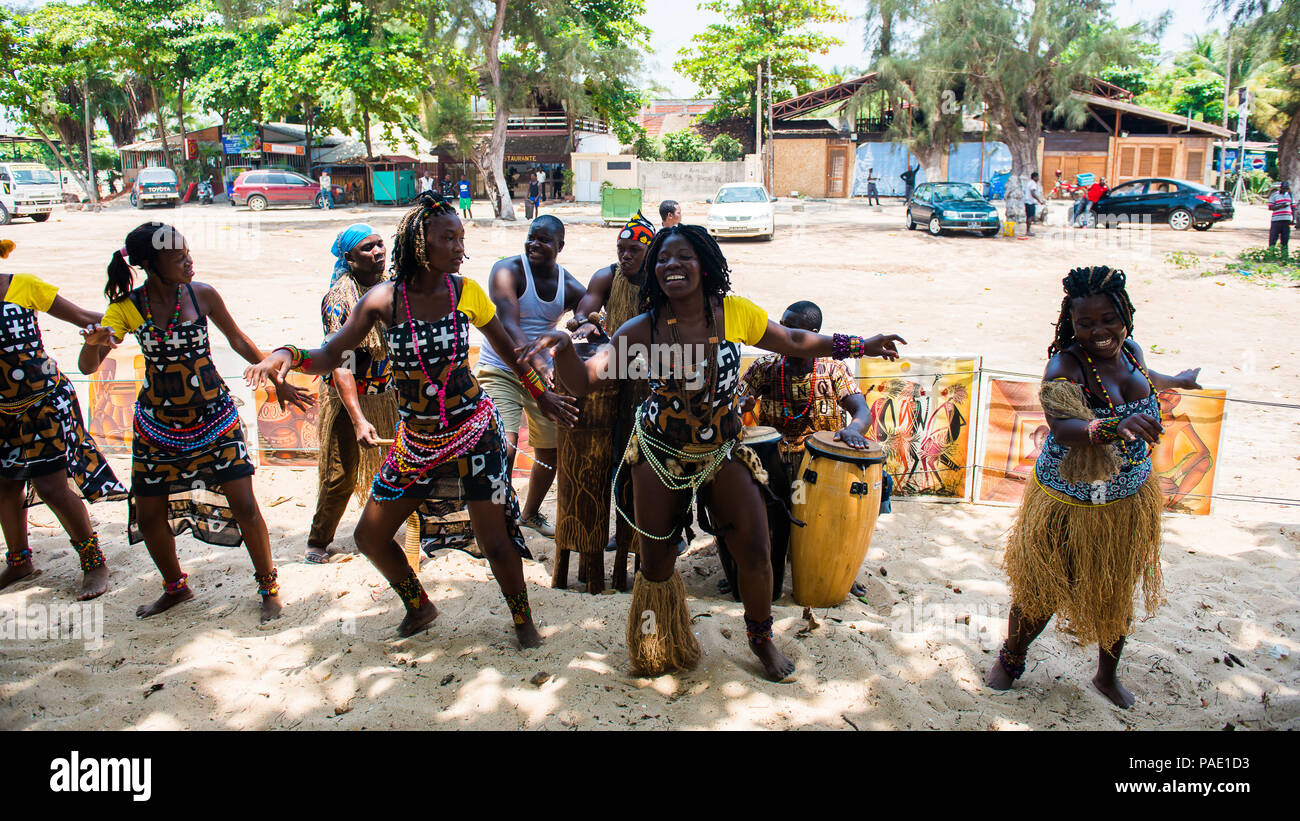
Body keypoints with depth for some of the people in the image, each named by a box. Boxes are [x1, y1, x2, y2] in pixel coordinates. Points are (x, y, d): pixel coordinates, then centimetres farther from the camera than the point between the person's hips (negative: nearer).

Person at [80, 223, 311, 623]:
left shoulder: (202, 294, -8)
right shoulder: (128, 307, -9)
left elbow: (238, 340, 6)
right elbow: (88, 367, -11)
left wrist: (277, 381, 10)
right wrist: (93, 343, -34)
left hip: (215, 416, -1)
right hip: (157, 424, 1)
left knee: (243, 505, -6)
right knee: (148, 515, 8)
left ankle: (268, 585, 14)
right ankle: (175, 587, 33)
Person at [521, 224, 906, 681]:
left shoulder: (734, 313, -11)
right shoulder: (644, 327, -14)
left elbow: (794, 343, 4)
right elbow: (582, 380, -18)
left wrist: (860, 346, 1)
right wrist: (563, 348, -40)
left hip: (722, 453, 1)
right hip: (660, 454, 0)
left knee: (755, 552, -3)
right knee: (656, 562, 7)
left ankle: (761, 638, 28)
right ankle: (659, 645, 37)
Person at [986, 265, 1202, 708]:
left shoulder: (1130, 350, -3)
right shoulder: (1064, 365, -23)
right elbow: (1062, 427, -40)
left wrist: (1178, 381, 43)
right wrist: (1115, 426, -59)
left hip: (1129, 503, 6)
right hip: (1068, 505, -5)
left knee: (1117, 593, 19)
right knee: (1043, 592, 10)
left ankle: (1107, 673, 43)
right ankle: (1011, 659, 37)